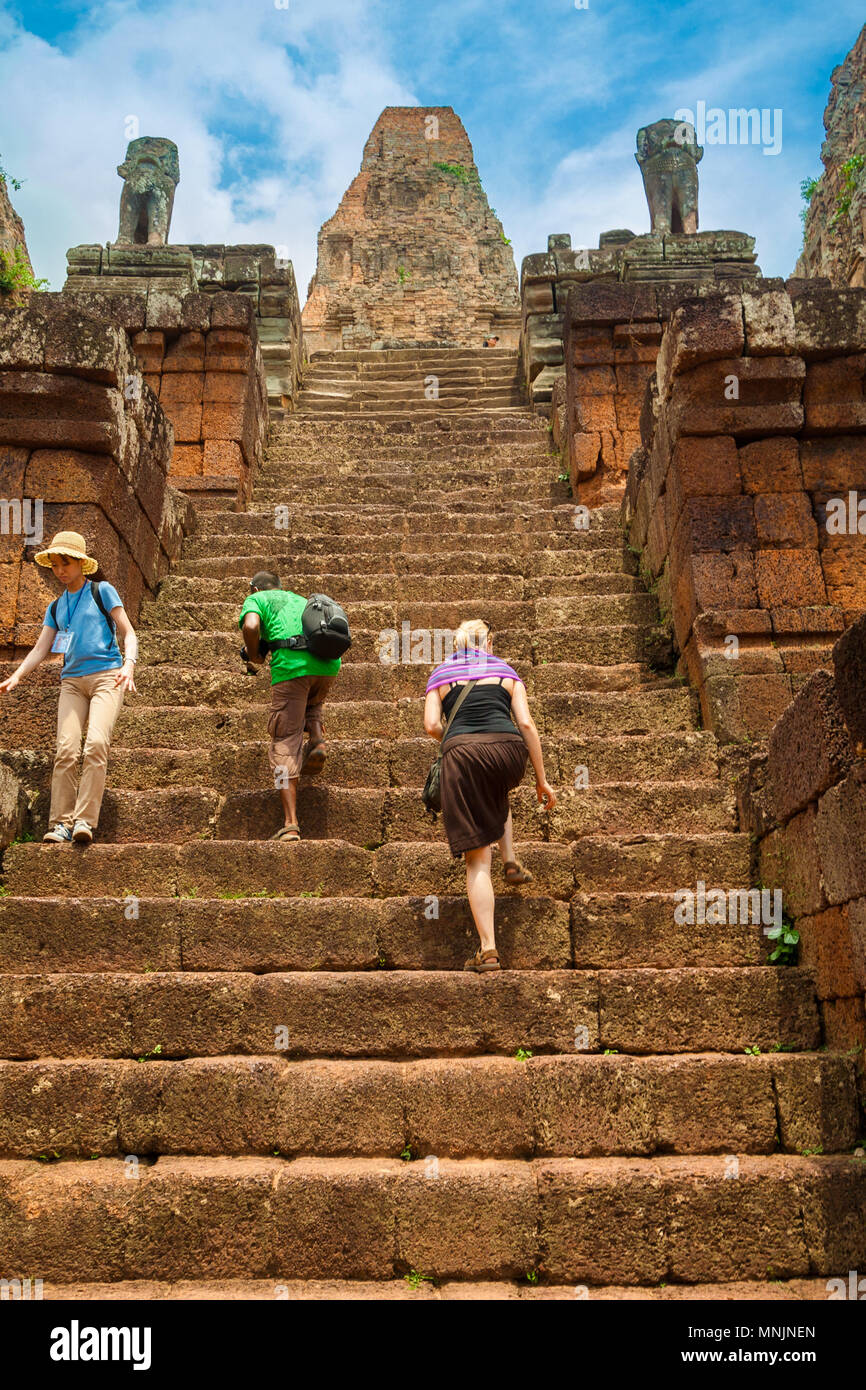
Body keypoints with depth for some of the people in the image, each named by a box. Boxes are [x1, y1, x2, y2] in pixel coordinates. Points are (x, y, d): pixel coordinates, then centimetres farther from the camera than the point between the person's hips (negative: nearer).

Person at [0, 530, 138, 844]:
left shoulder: (103, 592, 7)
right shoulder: (55, 608, 19)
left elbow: (128, 633, 2)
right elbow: (41, 648, 15)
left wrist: (129, 664, -17)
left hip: (106, 676, -4)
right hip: (72, 680, 4)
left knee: (96, 743, -23)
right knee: (66, 749, -13)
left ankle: (84, 820, -23)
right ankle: (61, 823, -13)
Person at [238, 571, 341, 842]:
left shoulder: (256, 599, 18)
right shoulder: (300, 599, 34)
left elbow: (250, 626, -5)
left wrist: (253, 656, 12)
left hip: (291, 665, -5)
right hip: (328, 662, 5)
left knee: (285, 743, 0)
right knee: (311, 704, 38)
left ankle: (290, 824, -8)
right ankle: (317, 739, 6)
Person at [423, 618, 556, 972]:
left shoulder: (440, 674, 22)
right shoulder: (506, 671, 22)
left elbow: (432, 725, 8)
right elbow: (526, 723, 11)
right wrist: (541, 780, 13)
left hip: (463, 754, -1)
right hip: (508, 748, 1)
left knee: (477, 860, 1)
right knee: (497, 796, 40)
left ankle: (488, 950, -4)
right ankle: (510, 863, 24)